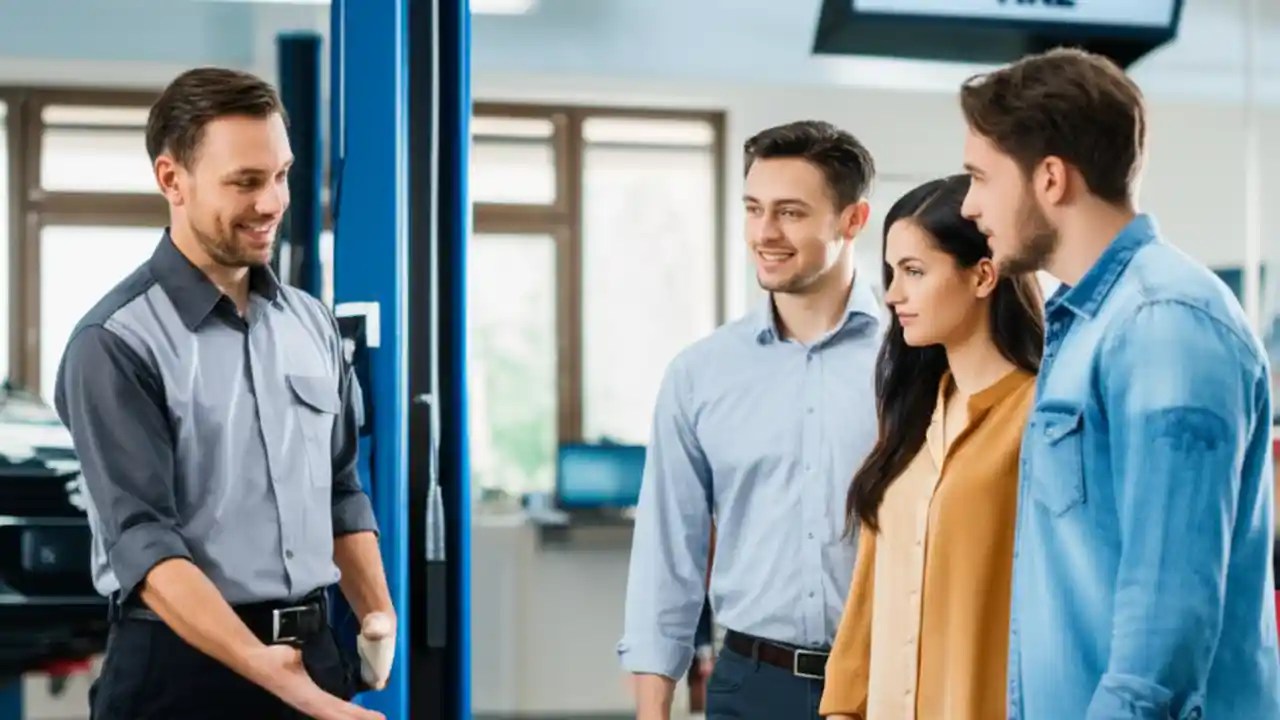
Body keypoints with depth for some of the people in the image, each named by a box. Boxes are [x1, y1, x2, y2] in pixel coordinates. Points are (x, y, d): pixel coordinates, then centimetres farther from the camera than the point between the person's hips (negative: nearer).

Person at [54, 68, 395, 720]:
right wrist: (263, 667, -29)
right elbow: (142, 540, -18)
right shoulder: (117, 343, -11)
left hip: (316, 657, 6)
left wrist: (377, 618, 3)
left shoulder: (312, 323, 10)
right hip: (184, 667, -6)